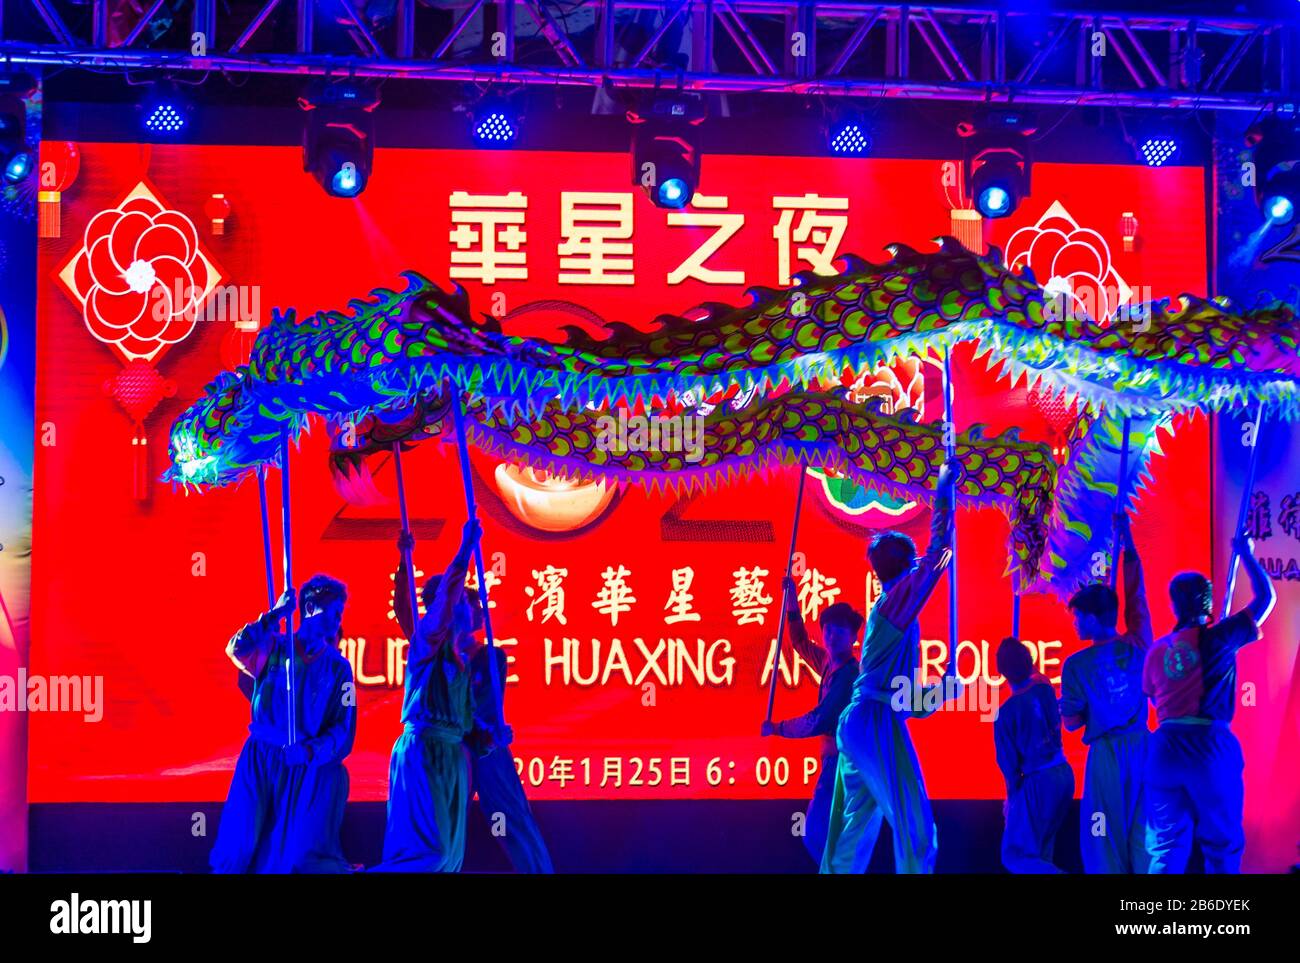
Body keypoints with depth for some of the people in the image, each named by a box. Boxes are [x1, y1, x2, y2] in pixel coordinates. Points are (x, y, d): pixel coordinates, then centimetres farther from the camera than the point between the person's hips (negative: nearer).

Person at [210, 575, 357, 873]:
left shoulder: (338, 667, 5)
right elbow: (237, 650, -18)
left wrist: (311, 751, -16)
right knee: (239, 844, -3)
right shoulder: (273, 649, 4)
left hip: (309, 766, 1)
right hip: (261, 758, 0)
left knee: (299, 851, -6)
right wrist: (274, 616, -22)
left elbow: (344, 728, 0)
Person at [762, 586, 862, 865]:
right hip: (835, 756, 10)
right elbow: (801, 643, 24)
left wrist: (775, 728, -9)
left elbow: (817, 722, -23)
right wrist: (792, 602, 15)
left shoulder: (847, 675, -20)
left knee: (816, 832, -15)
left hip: (841, 759, -10)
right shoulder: (830, 662, 6)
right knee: (826, 831, 18)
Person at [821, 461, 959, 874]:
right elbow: (939, 551, -9)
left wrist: (942, 689, 29)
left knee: (857, 828, 10)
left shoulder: (886, 608, 21)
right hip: (877, 724, -9)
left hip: (856, 721, 9)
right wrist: (944, 490, -1)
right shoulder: (898, 598, -3)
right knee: (915, 831, -8)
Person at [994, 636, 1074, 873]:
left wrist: (1012, 796, 6)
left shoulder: (1005, 713, -16)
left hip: (1038, 782, -7)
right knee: (1040, 850, 21)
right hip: (1065, 774, 7)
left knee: (1016, 856, 1)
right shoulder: (1045, 688, -1)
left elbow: (1009, 762, -9)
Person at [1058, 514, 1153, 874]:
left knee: (1106, 837, 4)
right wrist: (1126, 539, 14)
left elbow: (1071, 722, -10)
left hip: (1107, 753, -4)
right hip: (1141, 747, 4)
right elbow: (1136, 593, 8)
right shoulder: (1137, 647, -2)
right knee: (1144, 832, 8)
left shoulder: (1077, 665, -12)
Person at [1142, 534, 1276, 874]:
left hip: (1165, 748, 4)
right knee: (1222, 845, 8)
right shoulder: (1217, 638, -4)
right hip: (1211, 747, -4)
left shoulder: (1157, 650, 7)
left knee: (1165, 848, 10)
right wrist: (1245, 553, 17)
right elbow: (1266, 596, 4)